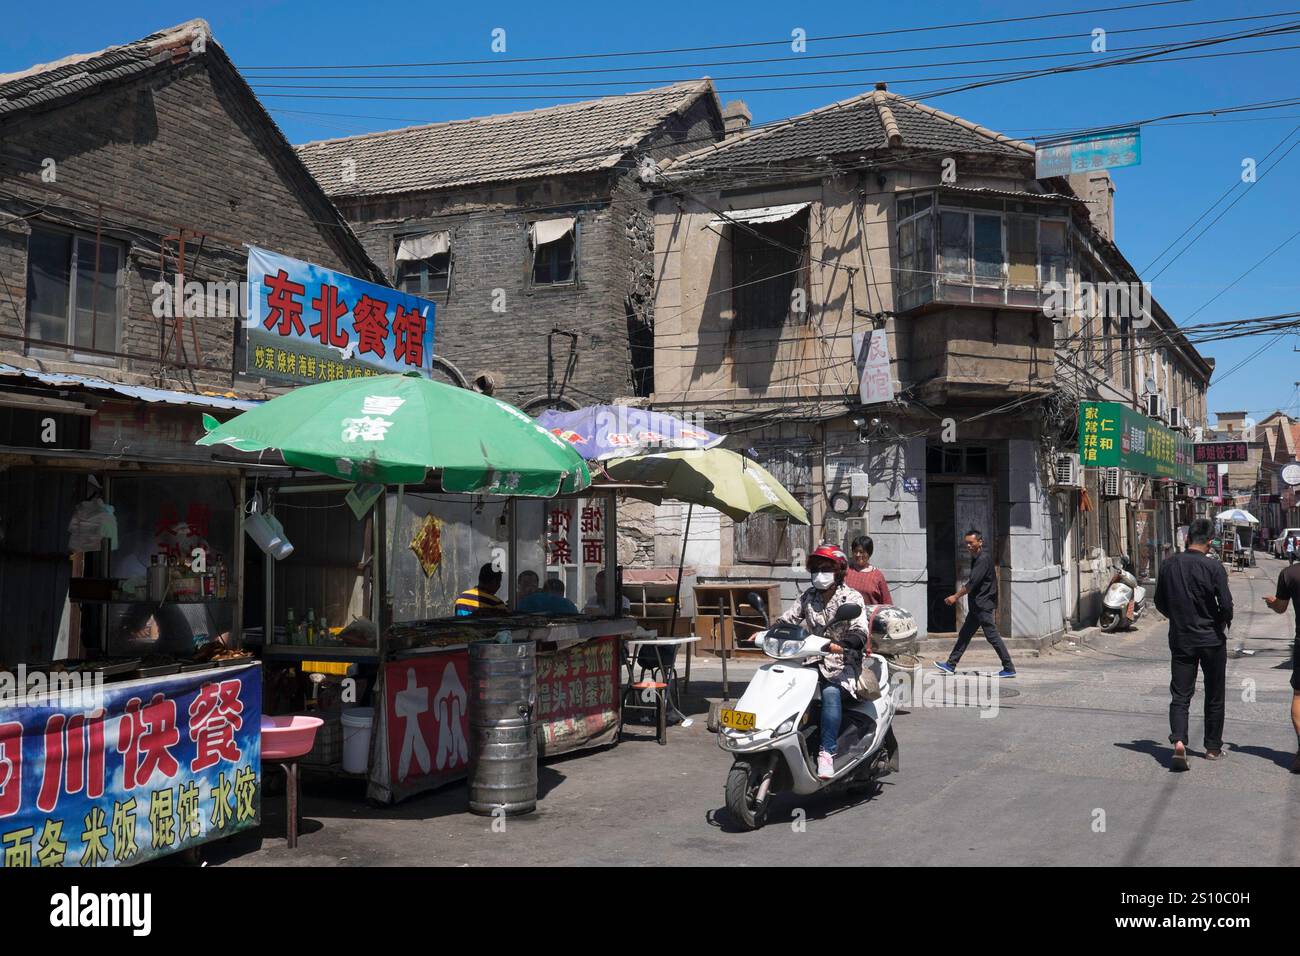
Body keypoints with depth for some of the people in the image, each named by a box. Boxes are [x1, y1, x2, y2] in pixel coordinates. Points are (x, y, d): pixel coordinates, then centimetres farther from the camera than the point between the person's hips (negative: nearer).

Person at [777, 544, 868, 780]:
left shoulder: (851, 598, -3)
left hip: (843, 663, -5)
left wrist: (840, 645, -35)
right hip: (813, 660, 5)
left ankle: (827, 752, -32)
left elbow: (860, 634, -15)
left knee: (830, 693, -34)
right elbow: (787, 620, 15)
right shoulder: (808, 597, 14)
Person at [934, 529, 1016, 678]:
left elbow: (973, 582, -21)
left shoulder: (983, 558, -17)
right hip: (977, 604, 10)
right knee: (964, 634, 11)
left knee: (992, 635, -6)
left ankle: (1009, 669, -1)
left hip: (984, 604, -10)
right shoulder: (976, 557, 13)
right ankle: (950, 665, 16)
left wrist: (956, 596, -16)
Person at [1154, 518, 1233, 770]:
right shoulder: (1213, 567, -14)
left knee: (1180, 695, 3)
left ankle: (1178, 740, -18)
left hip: (1180, 639, 2)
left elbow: (1160, 603, 6)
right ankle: (1213, 747, 23)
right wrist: (1224, 622, 6)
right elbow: (1226, 605, -15)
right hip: (1211, 639, -2)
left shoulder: (1168, 565, -2)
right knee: (1214, 697, 14)